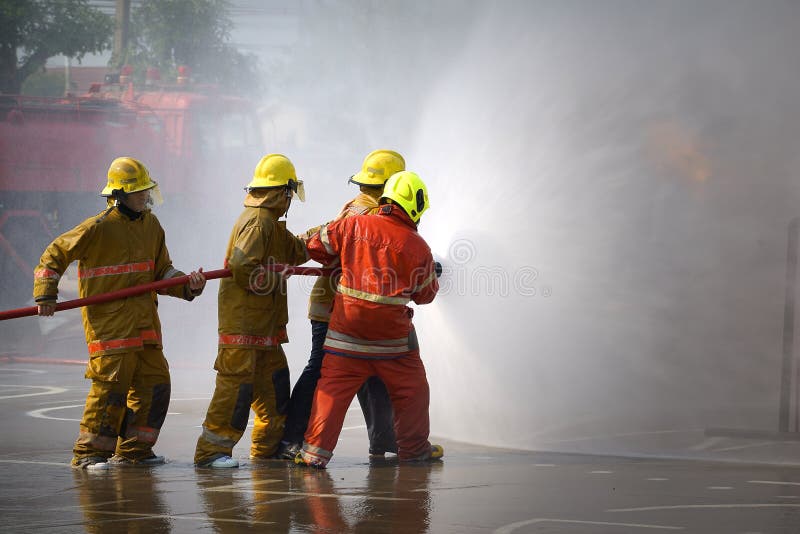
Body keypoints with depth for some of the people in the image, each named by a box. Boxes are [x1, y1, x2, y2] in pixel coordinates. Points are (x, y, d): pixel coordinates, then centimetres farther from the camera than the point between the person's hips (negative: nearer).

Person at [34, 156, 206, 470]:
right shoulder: (98, 228, -9)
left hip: (144, 321, 7)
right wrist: (46, 294, -8)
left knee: (154, 383, 7)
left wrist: (186, 284, -1)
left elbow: (161, 272, 18)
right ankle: (88, 453, -1)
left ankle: (133, 451, 18)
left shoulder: (151, 225, 12)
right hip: (109, 321, -7)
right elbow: (55, 254, -1)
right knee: (111, 385, -11)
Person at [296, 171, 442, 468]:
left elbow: (317, 246, 9)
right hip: (391, 332, -1)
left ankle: (315, 451, -4)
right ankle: (414, 448, 26)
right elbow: (426, 293, 7)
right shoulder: (418, 247, -4)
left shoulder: (354, 226, -2)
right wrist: (431, 273, 30)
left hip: (347, 325, 1)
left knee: (333, 387, 3)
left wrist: (341, 263, 27)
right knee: (410, 388, 17)